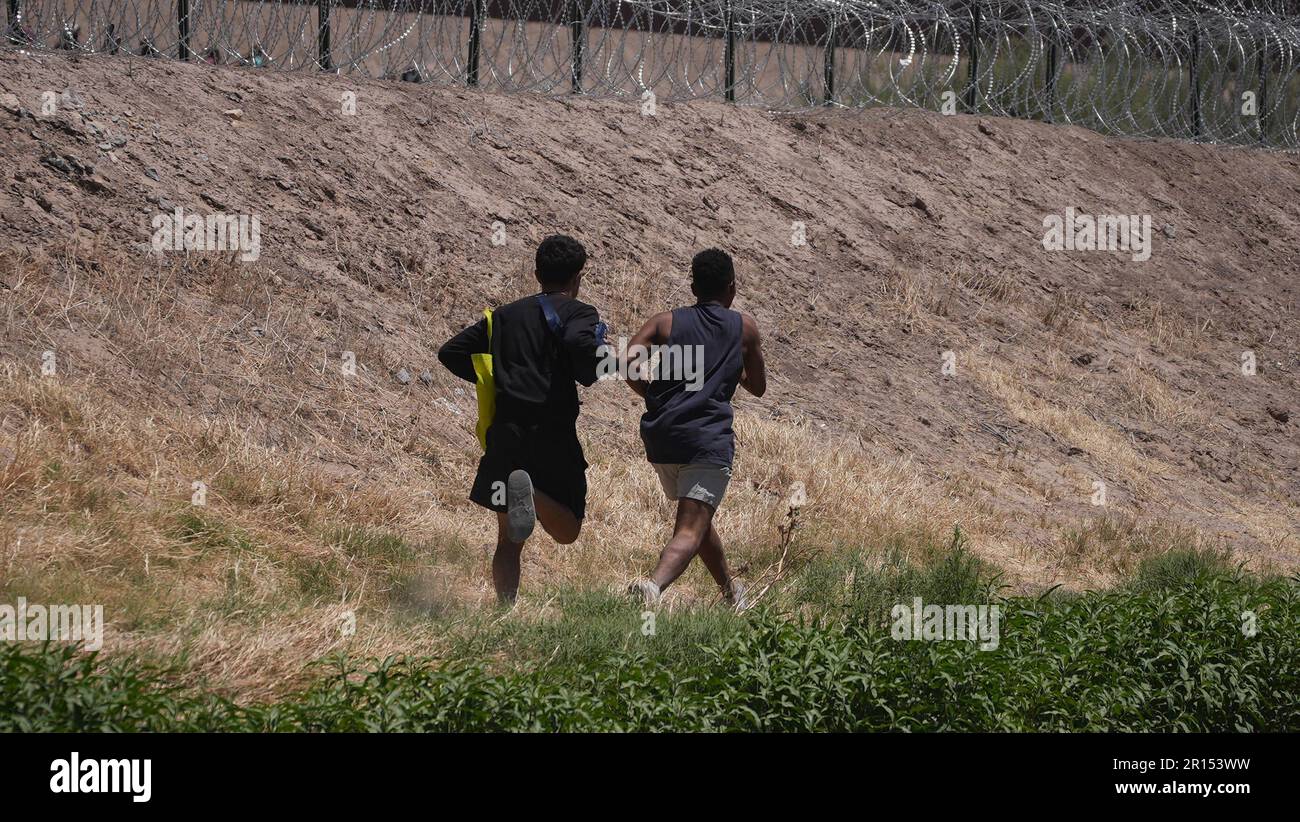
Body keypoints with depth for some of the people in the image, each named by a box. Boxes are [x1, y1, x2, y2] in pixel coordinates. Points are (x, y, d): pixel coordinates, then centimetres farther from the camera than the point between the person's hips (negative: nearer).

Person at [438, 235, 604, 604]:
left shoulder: (505, 315, 16)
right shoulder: (579, 312, 1)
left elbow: (450, 353, 14)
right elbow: (580, 343, -23)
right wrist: (589, 373, -3)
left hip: (505, 433, 4)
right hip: (553, 432, -4)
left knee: (508, 541, 11)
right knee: (566, 530, 3)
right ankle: (531, 492, -26)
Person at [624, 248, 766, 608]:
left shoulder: (666, 322, 10)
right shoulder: (744, 327, 8)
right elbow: (758, 386, 18)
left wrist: (654, 396, 10)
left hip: (661, 438, 4)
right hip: (709, 440, -4)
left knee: (698, 516, 26)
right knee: (690, 531, -13)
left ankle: (730, 589, 44)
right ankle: (654, 585, -42)